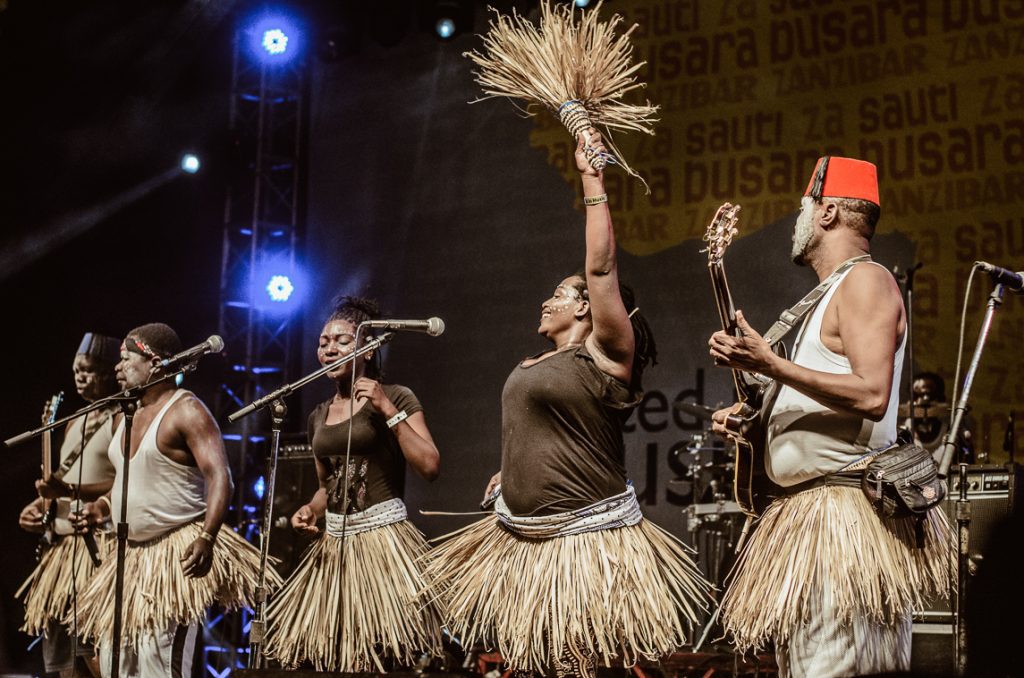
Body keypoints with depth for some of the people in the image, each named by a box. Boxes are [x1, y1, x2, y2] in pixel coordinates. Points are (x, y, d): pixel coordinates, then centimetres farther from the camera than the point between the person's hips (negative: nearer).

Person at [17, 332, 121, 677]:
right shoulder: (74, 424, 21)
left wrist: (70, 490, -24)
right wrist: (37, 504, 5)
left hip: (100, 542, -9)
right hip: (62, 543, 9)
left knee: (93, 649, -20)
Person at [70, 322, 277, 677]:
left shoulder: (186, 411, -12)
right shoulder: (125, 415, 14)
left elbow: (219, 477, -21)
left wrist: (207, 538, -32)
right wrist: (104, 505, 8)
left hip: (178, 553, -9)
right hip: (133, 554, 9)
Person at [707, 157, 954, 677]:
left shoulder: (866, 281, -8)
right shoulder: (832, 293, 23)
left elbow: (871, 396, -22)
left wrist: (769, 364, -23)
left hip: (847, 509, -10)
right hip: (810, 509, 10)